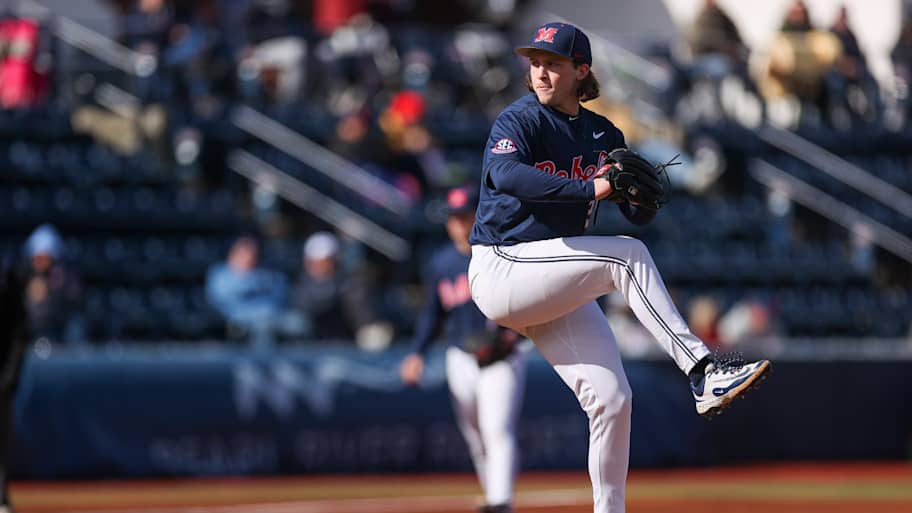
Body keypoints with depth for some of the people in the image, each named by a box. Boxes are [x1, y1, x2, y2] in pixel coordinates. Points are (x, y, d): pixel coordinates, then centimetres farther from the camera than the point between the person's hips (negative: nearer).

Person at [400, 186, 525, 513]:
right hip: (462, 360, 4)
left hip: (502, 360, -4)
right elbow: (433, 312, 16)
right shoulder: (441, 263, 8)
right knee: (475, 436, 8)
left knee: (497, 430, -18)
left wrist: (515, 333, -18)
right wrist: (418, 354, 5)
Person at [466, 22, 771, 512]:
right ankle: (703, 371, -30)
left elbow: (639, 214, 10)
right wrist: (589, 187, -35)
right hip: (501, 270, -7)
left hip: (555, 287, 7)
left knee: (612, 400, -3)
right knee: (627, 255, -25)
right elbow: (503, 174, -30)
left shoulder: (602, 135, 12)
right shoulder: (518, 120, -7)